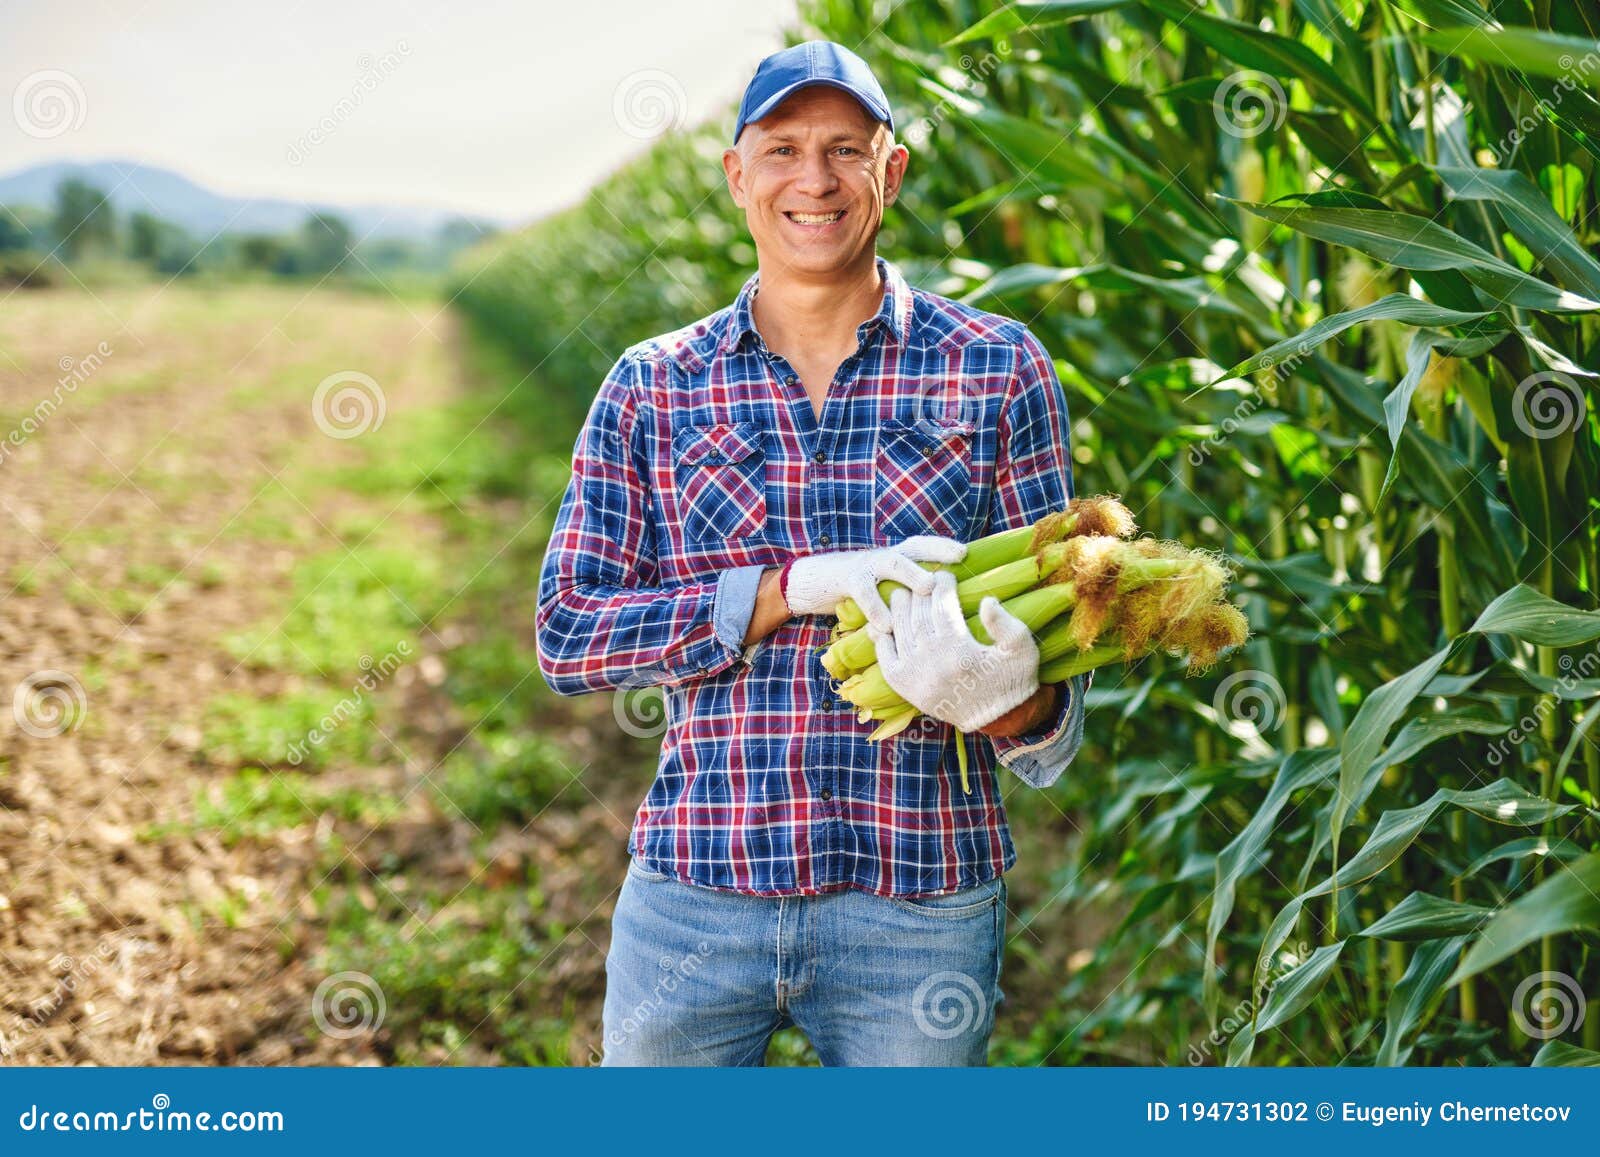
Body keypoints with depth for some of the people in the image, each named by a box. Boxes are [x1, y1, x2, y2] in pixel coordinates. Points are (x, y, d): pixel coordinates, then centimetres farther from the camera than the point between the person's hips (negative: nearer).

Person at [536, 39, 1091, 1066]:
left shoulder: (998, 369, 3)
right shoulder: (653, 387, 4)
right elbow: (566, 635, -3)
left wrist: (1010, 705, -20)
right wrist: (798, 588, -15)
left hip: (923, 897, 0)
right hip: (694, 894, 1)